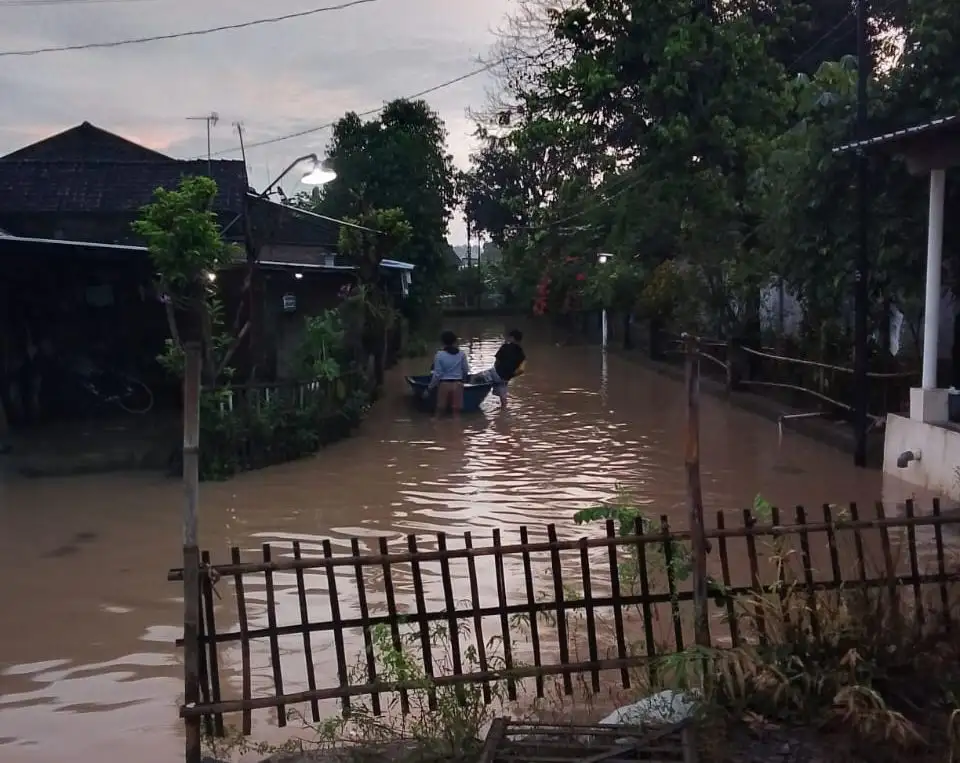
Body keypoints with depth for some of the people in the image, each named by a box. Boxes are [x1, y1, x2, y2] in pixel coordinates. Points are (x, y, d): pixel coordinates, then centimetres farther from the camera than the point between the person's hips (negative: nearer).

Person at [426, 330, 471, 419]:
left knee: (438, 410, 9)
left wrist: (430, 388, 0)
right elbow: (466, 370, 3)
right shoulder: (461, 353, -2)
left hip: (444, 384, -2)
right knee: (456, 411, 9)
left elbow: (437, 374, -9)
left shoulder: (439, 354, -10)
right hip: (458, 384, 2)